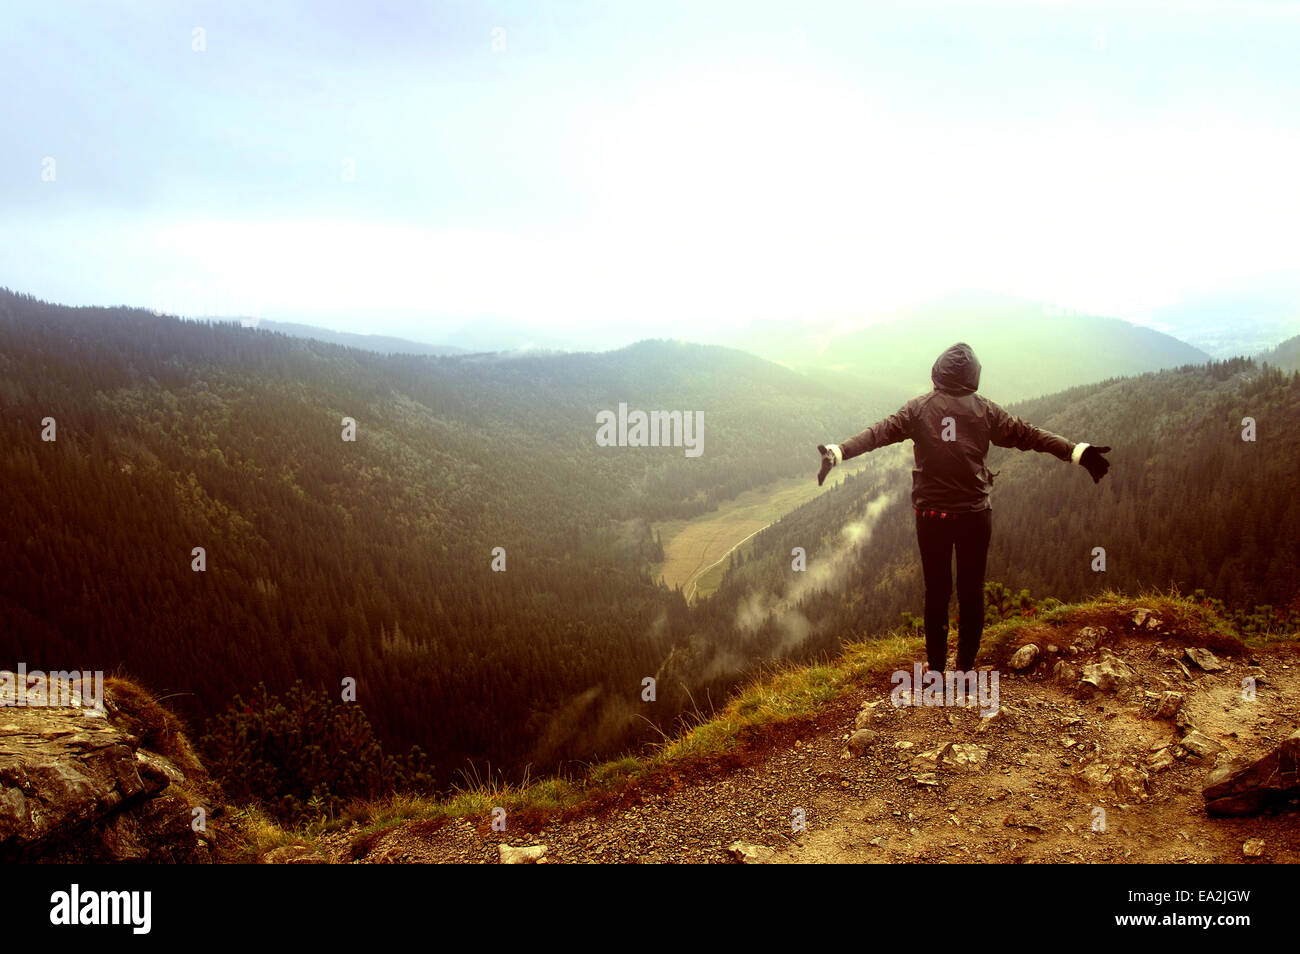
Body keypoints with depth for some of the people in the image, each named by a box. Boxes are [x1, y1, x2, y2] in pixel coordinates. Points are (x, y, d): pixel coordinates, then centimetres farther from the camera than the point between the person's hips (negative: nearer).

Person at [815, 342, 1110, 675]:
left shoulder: (919, 407, -1)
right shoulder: (985, 409, 0)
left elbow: (879, 432, -10)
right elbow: (1026, 435, -2)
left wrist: (838, 452, -15)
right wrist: (1078, 452, -1)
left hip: (931, 514, 0)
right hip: (975, 514, 0)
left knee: (936, 592, 9)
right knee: (971, 592, 9)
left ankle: (936, 667, 13)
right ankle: (966, 666, 14)